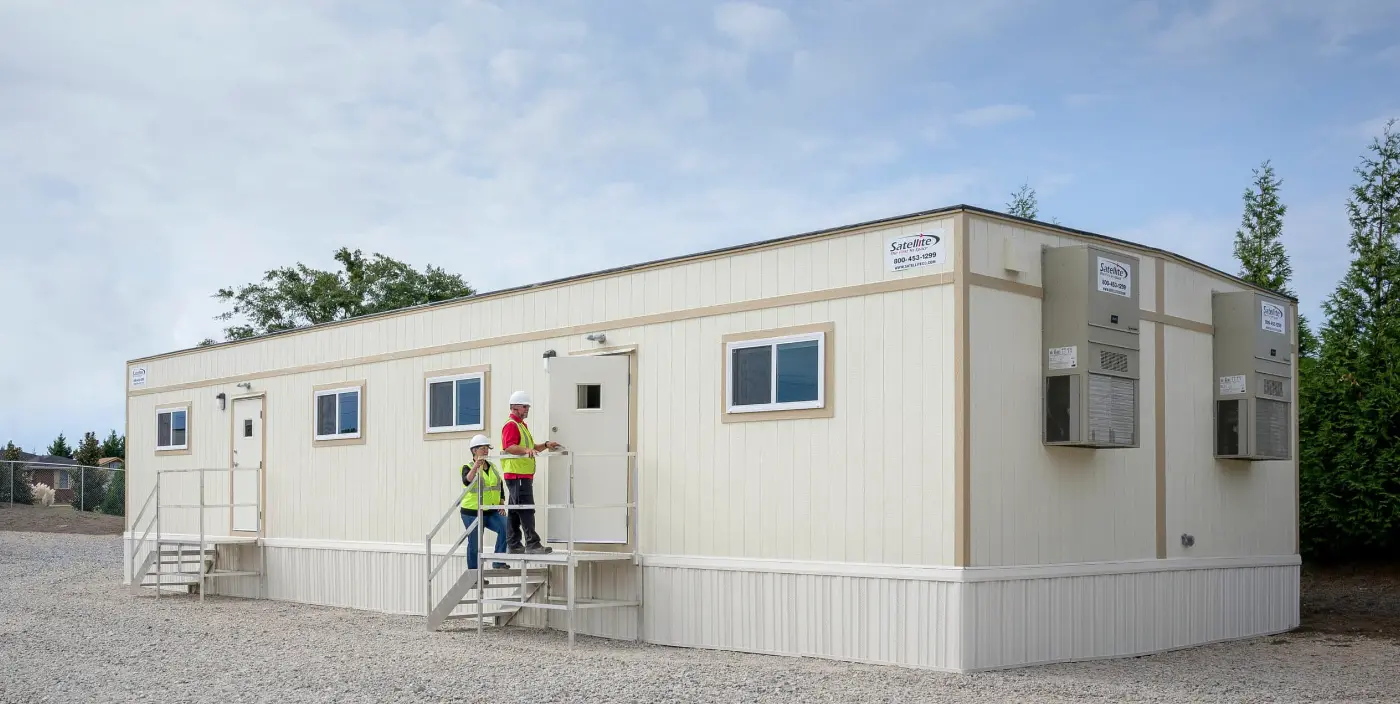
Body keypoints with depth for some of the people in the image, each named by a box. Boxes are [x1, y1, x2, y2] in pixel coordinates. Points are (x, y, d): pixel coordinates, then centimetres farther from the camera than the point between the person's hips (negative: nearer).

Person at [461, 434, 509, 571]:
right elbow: (467, 481, -27)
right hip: (473, 513, -4)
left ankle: (498, 562, -13)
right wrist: (476, 466, -41)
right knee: (474, 545, 1)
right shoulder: (468, 467, -5)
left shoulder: (492, 467, 12)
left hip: (492, 511, 4)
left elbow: (499, 487, 20)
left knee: (505, 527, -21)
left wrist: (501, 504, 7)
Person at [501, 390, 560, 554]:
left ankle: (513, 545, 17)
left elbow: (530, 447, 30)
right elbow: (509, 447, -24)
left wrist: (545, 445, 15)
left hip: (524, 475, 11)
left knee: (516, 510, 13)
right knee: (526, 509, -14)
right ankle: (532, 544, -16)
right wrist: (525, 450, -37)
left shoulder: (522, 425, 24)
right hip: (517, 474, -11)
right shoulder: (511, 425, -10)